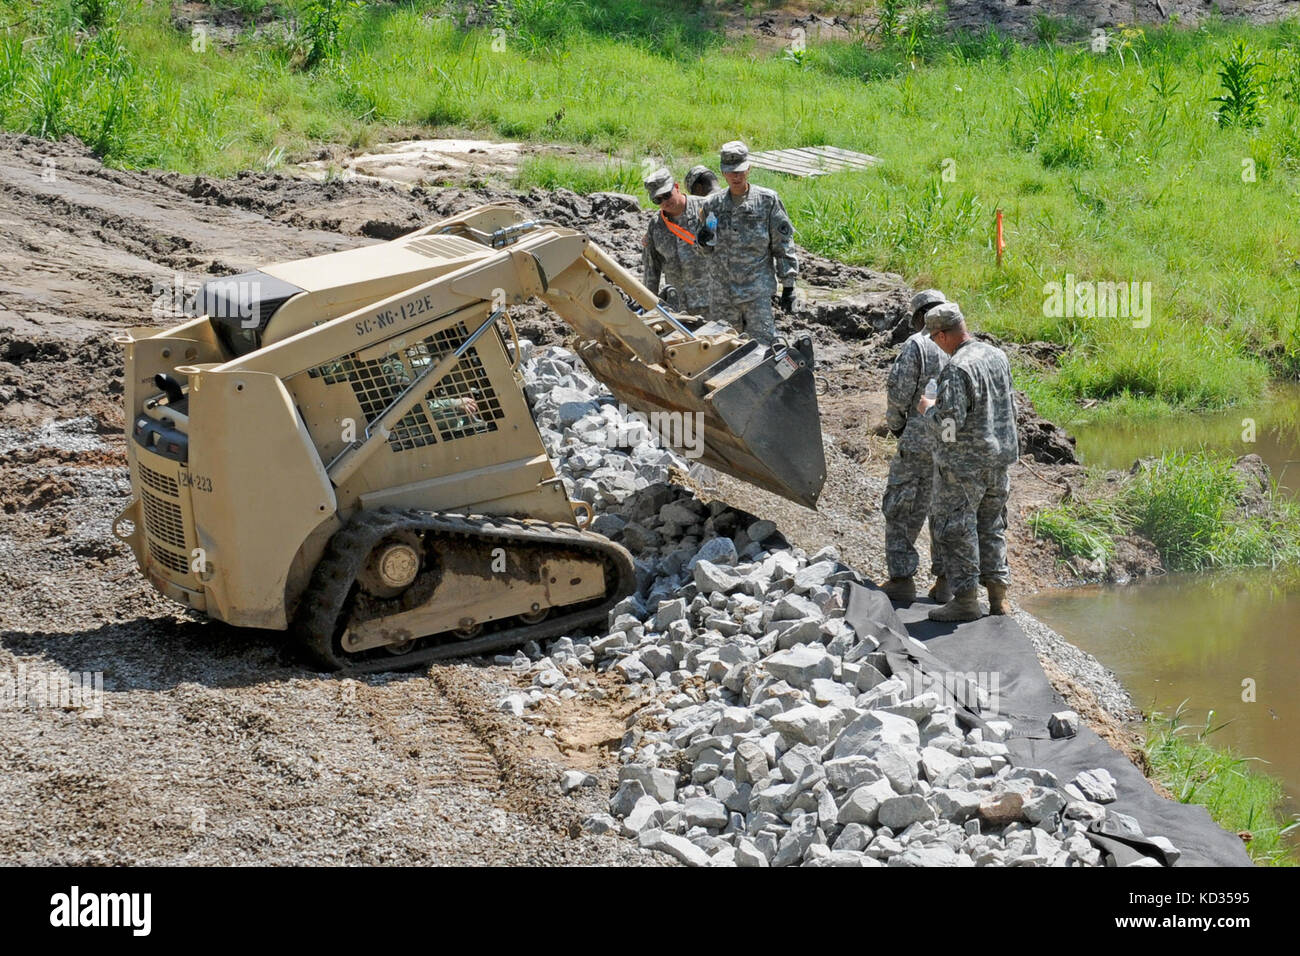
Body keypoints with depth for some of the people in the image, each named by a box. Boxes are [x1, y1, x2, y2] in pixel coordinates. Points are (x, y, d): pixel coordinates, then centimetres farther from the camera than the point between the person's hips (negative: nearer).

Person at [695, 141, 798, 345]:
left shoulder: (767, 200, -2)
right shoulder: (713, 204, 8)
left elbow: (783, 245, 0)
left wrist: (788, 285, -4)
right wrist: (705, 241, -7)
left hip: (758, 291, -4)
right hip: (723, 290, 4)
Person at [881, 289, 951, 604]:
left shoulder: (916, 345, -8)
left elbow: (899, 392, -12)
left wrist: (895, 425, 6)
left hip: (921, 439, -5)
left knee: (902, 508, 5)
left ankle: (901, 578, 4)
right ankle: (946, 582, 12)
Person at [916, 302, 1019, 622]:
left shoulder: (957, 369, -21)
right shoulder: (998, 356, 6)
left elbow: (948, 424, -24)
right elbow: (1010, 407, 16)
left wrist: (928, 408, -5)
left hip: (963, 463, -8)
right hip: (999, 456, 8)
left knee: (957, 528, 2)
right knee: (991, 524, 17)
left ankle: (965, 598, 3)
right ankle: (998, 594, 18)